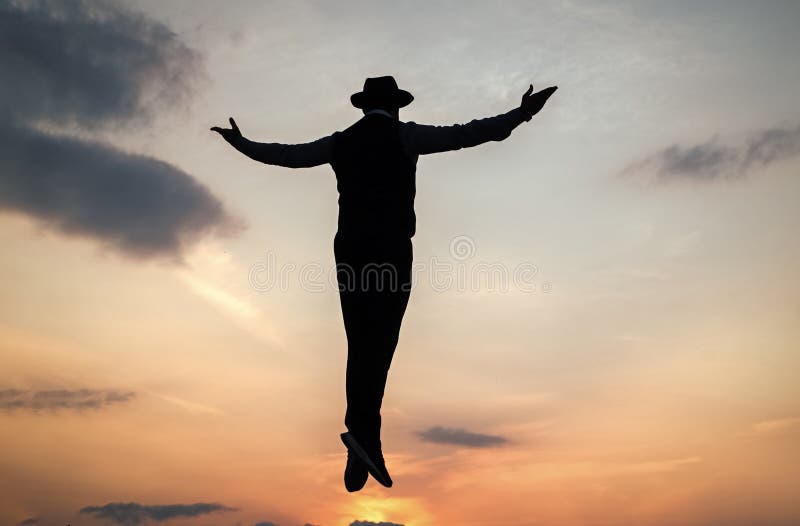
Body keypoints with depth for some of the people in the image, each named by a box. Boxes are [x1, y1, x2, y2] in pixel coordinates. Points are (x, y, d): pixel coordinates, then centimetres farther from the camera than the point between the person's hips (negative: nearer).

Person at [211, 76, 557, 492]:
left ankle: (362, 448, 7)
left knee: (361, 350, 8)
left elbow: (283, 154, 24)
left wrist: (240, 142, 42)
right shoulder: (403, 135, 3)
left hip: (350, 254, 5)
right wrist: (521, 114, -4)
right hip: (391, 255, -5)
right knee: (379, 348, -7)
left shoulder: (340, 142, 16)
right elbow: (462, 135, -6)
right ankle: (362, 431, -23)